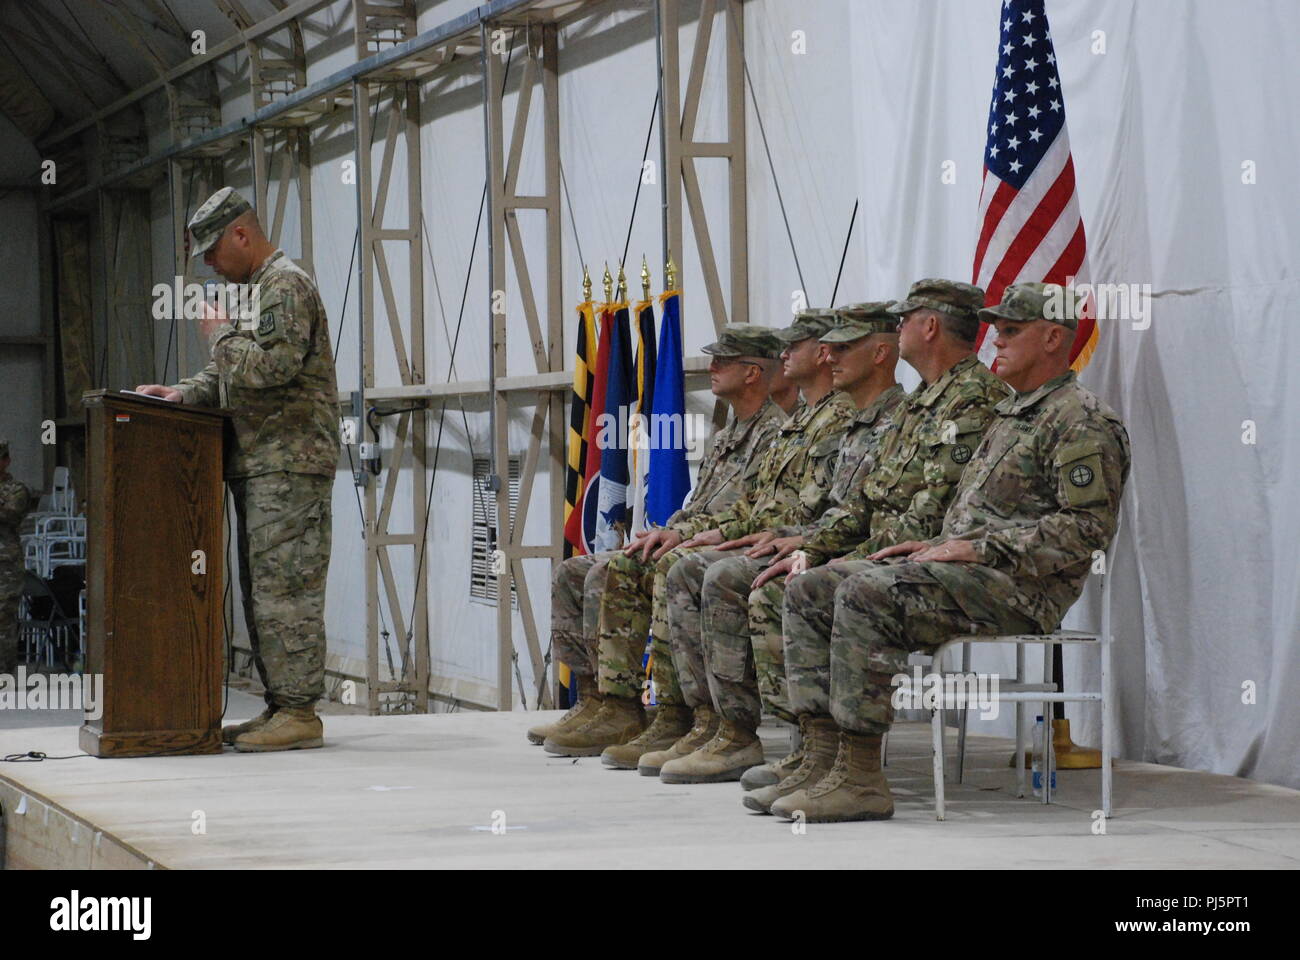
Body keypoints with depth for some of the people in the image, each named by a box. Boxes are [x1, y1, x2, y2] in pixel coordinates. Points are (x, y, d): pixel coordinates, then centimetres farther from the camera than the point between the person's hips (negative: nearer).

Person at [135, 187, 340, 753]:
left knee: (285, 588, -11)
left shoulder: (286, 284, -9)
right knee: (261, 589, 10)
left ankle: (300, 712, -11)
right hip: (259, 466, 11)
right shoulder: (259, 289, 23)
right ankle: (278, 708, 14)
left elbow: (271, 367, -21)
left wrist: (220, 334, -7)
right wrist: (184, 393, 11)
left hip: (290, 463, -11)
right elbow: (233, 375, 26)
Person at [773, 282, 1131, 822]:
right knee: (807, 592, -1)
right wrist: (937, 544, 10)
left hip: (1020, 590, -10)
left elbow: (1089, 528, -17)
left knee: (866, 595, -30)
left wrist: (979, 549, -18)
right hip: (969, 574, 10)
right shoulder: (1010, 416, 26)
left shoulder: (1085, 423, -6)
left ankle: (861, 777, -30)